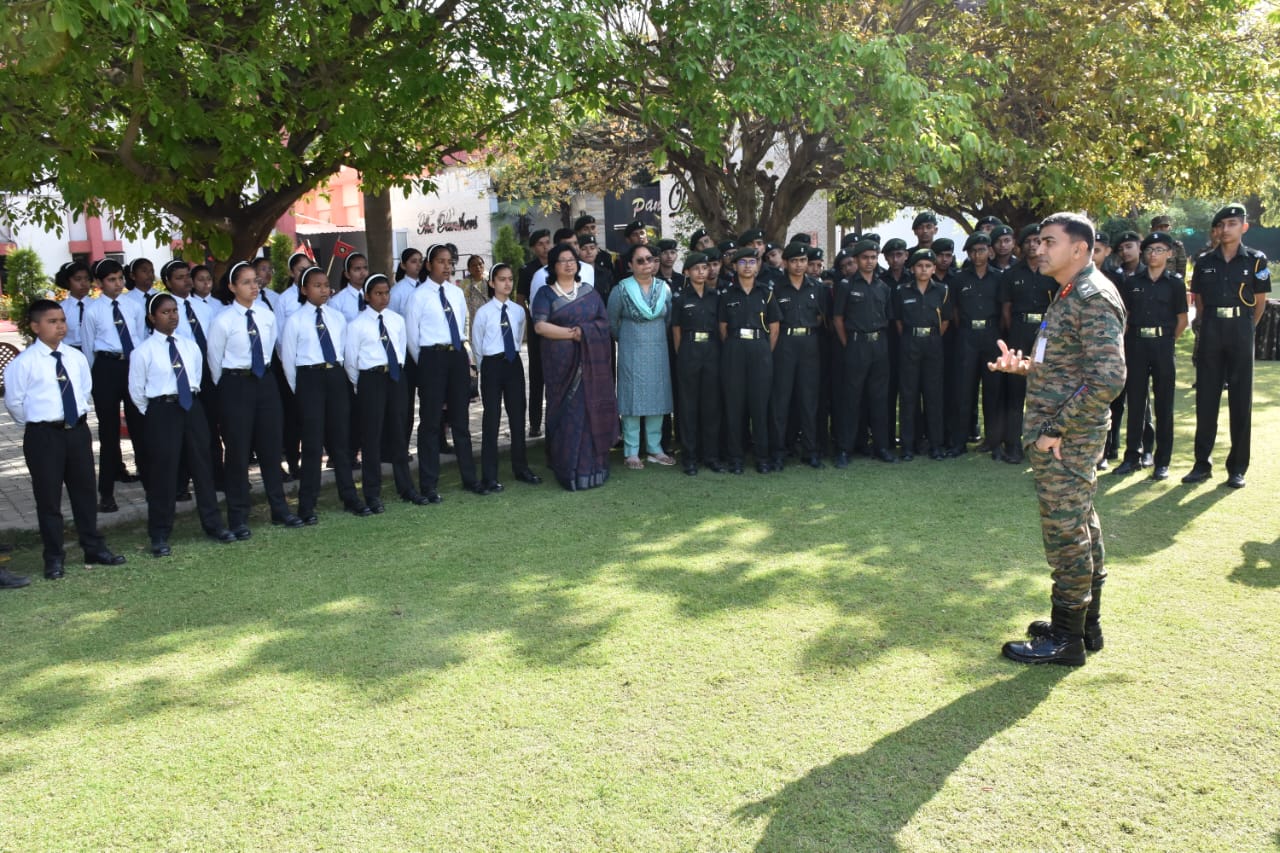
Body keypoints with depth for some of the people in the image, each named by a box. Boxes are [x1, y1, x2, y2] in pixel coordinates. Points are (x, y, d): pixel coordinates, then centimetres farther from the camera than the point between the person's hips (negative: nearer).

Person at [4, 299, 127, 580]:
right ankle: (54, 558, 15)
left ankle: (94, 548, 25)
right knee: (48, 497, 4)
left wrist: (77, 415, 13)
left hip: (77, 430, 5)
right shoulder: (24, 362, -11)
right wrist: (36, 422, 5)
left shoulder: (76, 357, 3)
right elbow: (13, 401, -3)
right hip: (43, 435, -5)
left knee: (84, 490, 13)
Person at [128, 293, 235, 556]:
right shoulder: (144, 351, -6)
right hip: (162, 410, -4)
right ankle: (159, 536, 11)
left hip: (191, 407, 4)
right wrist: (155, 413, 6)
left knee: (202, 465, 9)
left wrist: (191, 398, 14)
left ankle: (213, 524, 21)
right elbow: (136, 390, 0)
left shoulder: (190, 345, 6)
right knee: (164, 471, 0)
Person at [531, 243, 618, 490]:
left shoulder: (589, 291, 14)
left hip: (591, 362, 3)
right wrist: (571, 333, -11)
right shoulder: (546, 294, 4)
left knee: (591, 412, 1)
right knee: (566, 414, -3)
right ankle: (569, 470, 4)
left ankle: (590, 467, 8)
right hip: (561, 363, -3)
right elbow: (540, 326, -10)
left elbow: (604, 321, 7)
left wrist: (584, 331, -10)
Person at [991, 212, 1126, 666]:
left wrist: (1056, 428, -21)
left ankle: (1066, 638, 9)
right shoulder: (1070, 295, 14)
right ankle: (1085, 624, 29)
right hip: (1062, 437, 10)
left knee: (1066, 531, -2)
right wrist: (1023, 365, 5)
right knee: (1081, 527, 17)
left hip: (1066, 439, -10)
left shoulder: (1094, 299, -17)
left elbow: (1108, 378, -26)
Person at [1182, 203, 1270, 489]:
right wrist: (1212, 325, 8)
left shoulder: (1256, 260, -1)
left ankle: (1238, 467, 8)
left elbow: (1260, 301, 4)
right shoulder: (1204, 262, 6)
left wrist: (1244, 327, 7)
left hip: (1241, 333, -2)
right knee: (1206, 399, 4)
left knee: (1241, 400, 2)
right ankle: (1202, 463, 11)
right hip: (1210, 333, 2)